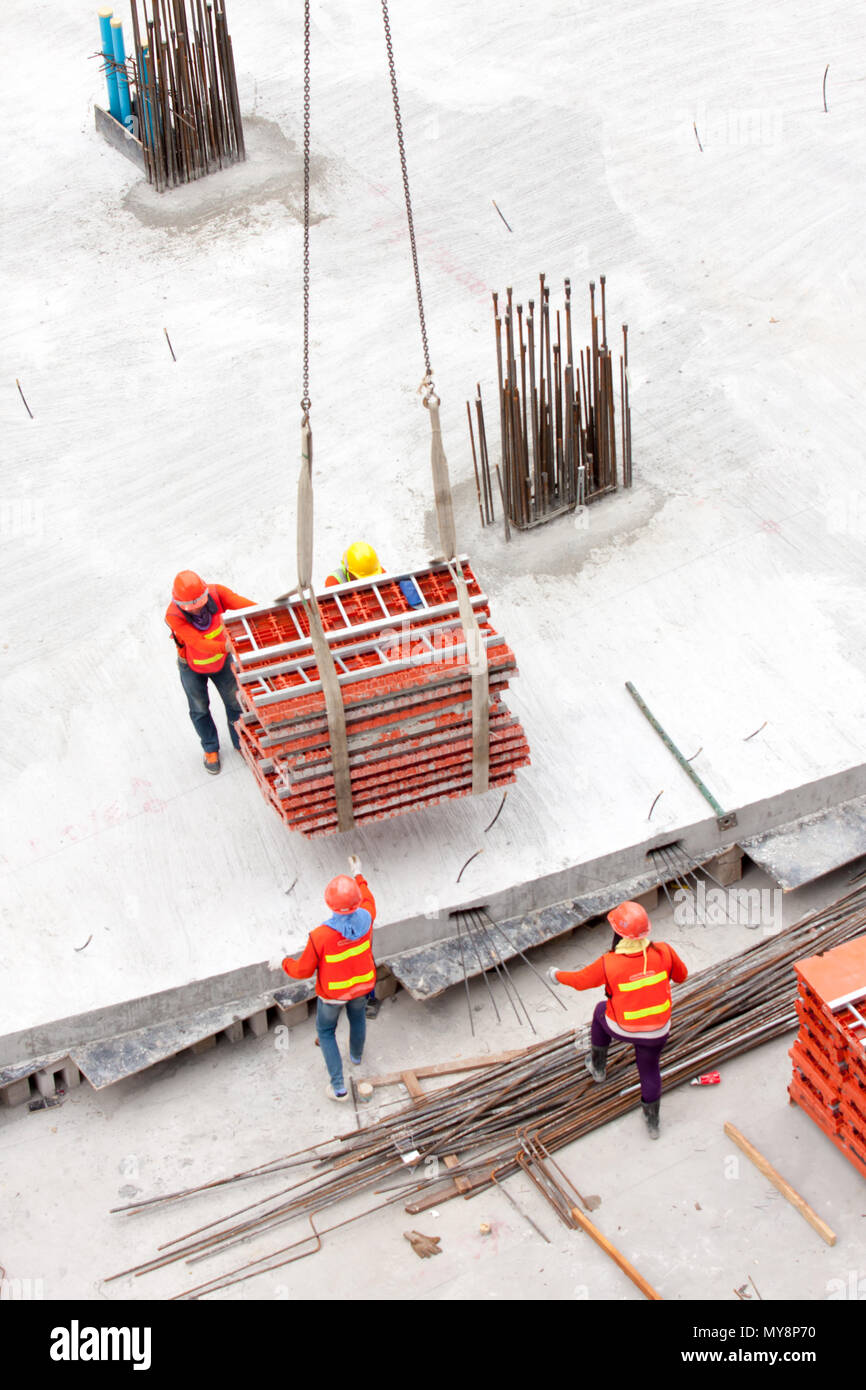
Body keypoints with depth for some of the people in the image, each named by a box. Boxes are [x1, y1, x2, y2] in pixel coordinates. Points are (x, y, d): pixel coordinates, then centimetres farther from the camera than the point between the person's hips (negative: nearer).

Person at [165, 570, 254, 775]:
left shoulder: (215, 593, -34)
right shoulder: (174, 616, -39)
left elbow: (243, 604, -42)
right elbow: (199, 644, -45)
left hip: (220, 659, 2)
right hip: (193, 666, -2)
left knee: (234, 701, 19)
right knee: (199, 708, 20)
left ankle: (241, 742, 45)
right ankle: (211, 749, 46)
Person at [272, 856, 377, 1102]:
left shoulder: (321, 936, -39)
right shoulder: (365, 918, -29)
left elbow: (303, 970, -23)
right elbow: (368, 903, -1)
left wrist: (283, 963, -3)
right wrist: (359, 876, 12)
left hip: (332, 991, -3)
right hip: (361, 984, 3)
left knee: (325, 1031, 24)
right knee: (357, 1014, 35)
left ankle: (338, 1086, 27)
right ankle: (356, 1054, 63)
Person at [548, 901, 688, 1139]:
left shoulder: (608, 964, -26)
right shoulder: (663, 952, -21)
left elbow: (580, 980, -6)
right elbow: (681, 976, 0)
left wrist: (558, 976, 14)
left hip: (622, 1028, -1)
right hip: (657, 1029, 2)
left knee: (601, 1011, 32)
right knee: (650, 1070, 26)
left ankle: (598, 1066, 47)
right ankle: (652, 1122, 40)